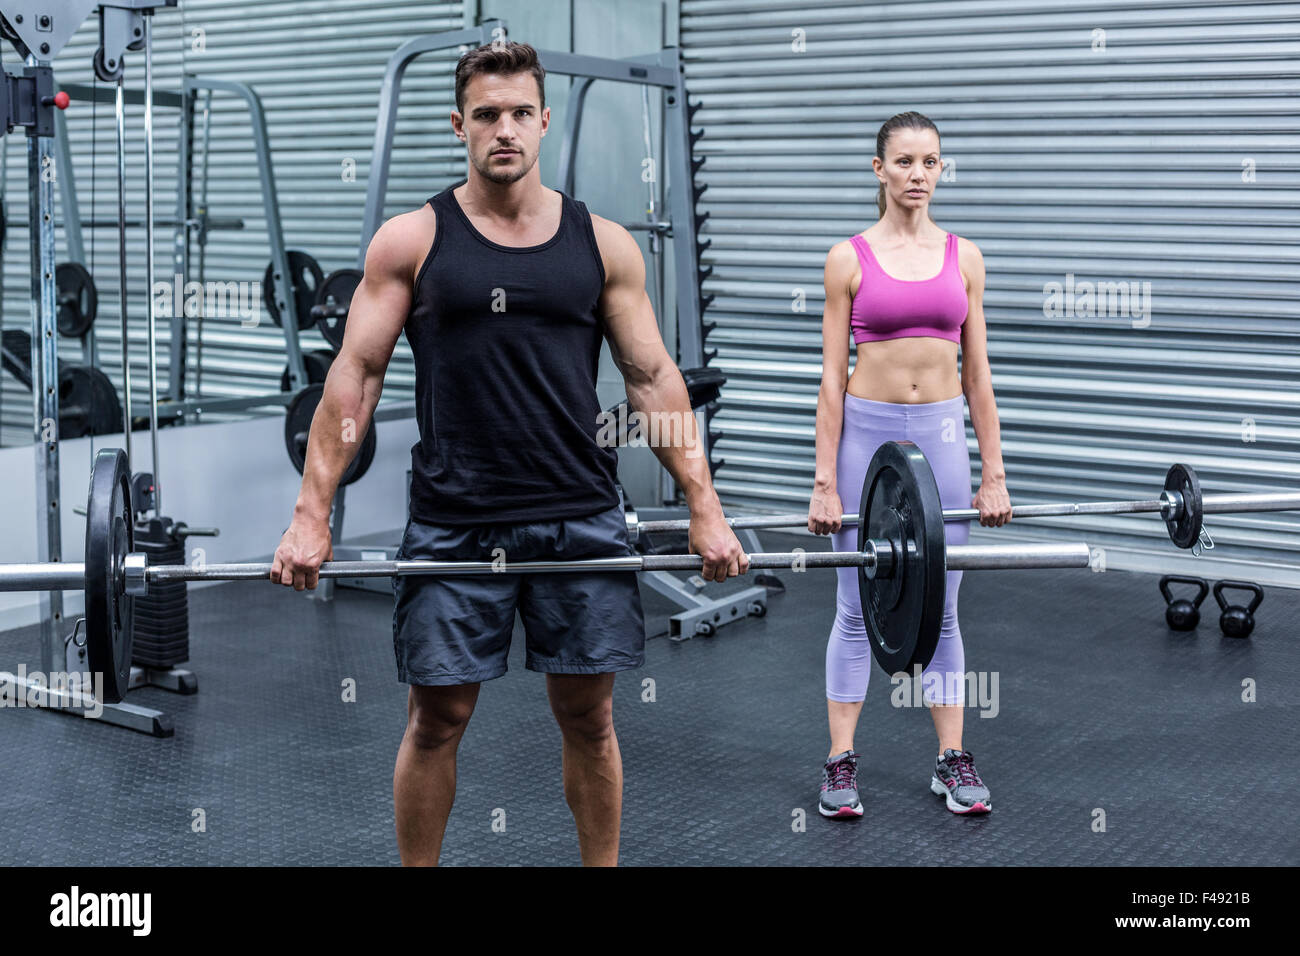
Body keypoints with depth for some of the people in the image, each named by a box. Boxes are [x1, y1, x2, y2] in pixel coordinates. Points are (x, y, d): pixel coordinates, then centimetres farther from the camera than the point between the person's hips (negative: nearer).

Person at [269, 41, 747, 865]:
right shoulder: (411, 240, 2)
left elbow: (654, 377, 6)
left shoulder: (604, 244, 6)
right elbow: (357, 374, 0)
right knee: (437, 717, 6)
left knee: (589, 715, 9)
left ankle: (604, 864, 26)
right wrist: (312, 515, -6)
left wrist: (705, 505, 0)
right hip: (453, 521, -1)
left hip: (581, 519, 1)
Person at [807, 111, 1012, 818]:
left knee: (939, 609, 9)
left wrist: (994, 473, 4)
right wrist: (824, 482, -8)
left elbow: (977, 374, 7)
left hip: (942, 432, 2)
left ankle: (952, 761, 19)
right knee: (856, 607, 4)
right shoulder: (849, 258, -2)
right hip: (867, 431, -2)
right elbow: (833, 378, -4)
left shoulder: (963, 257, 6)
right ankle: (840, 763, 15)